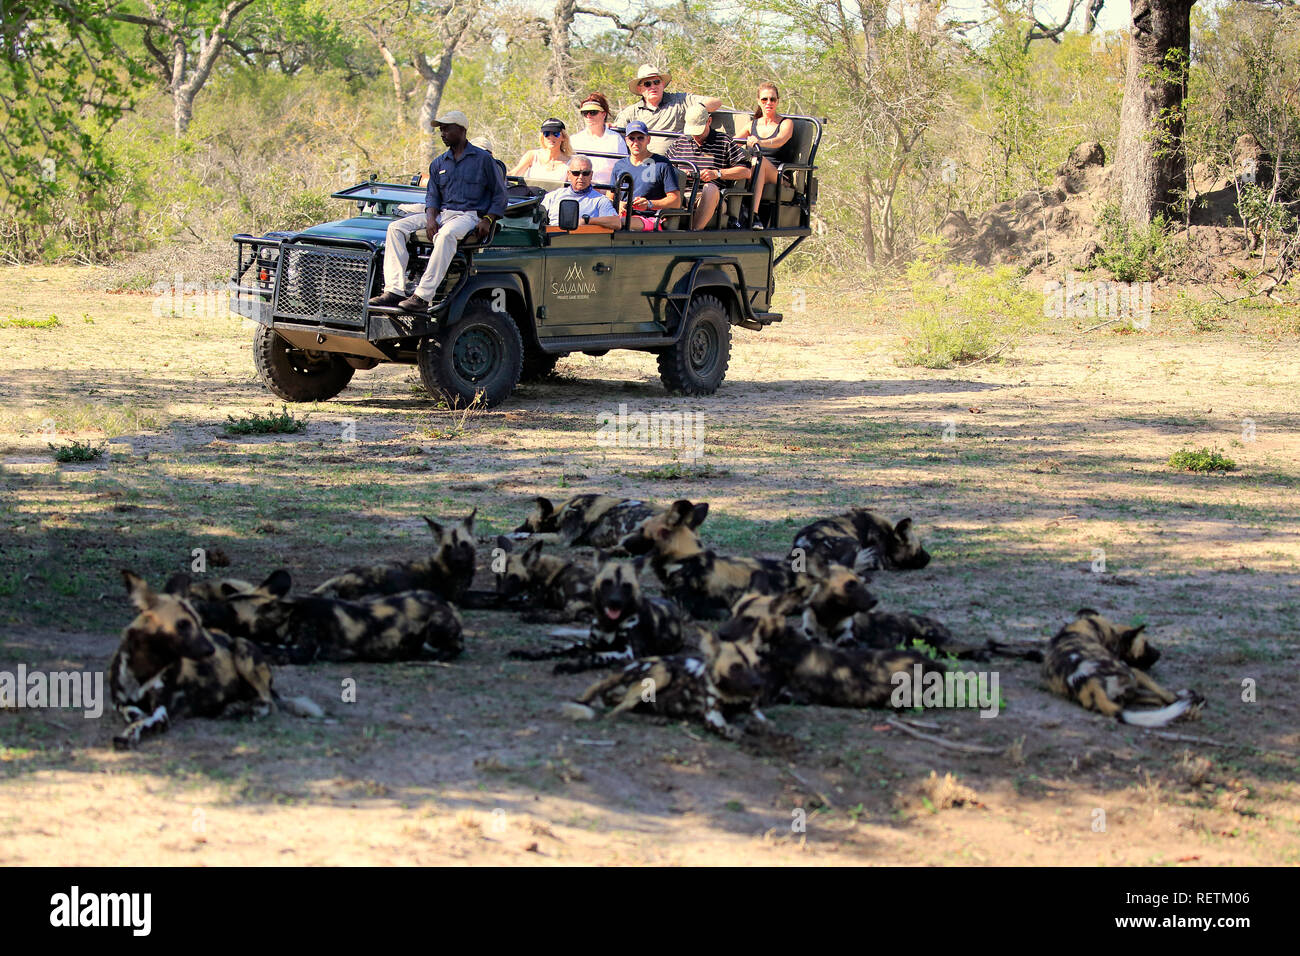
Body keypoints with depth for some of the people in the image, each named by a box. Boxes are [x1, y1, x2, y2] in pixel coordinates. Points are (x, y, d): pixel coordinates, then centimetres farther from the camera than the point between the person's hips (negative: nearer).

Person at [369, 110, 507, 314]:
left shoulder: (483, 159, 2)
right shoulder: (438, 163, 17)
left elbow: (500, 194, 3)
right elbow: (432, 196, 16)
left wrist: (488, 220, -12)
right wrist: (431, 218, -7)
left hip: (470, 215, -6)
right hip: (441, 214, 6)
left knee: (445, 234, -40)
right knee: (396, 228, -14)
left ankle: (423, 296, -44)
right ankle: (394, 291, -25)